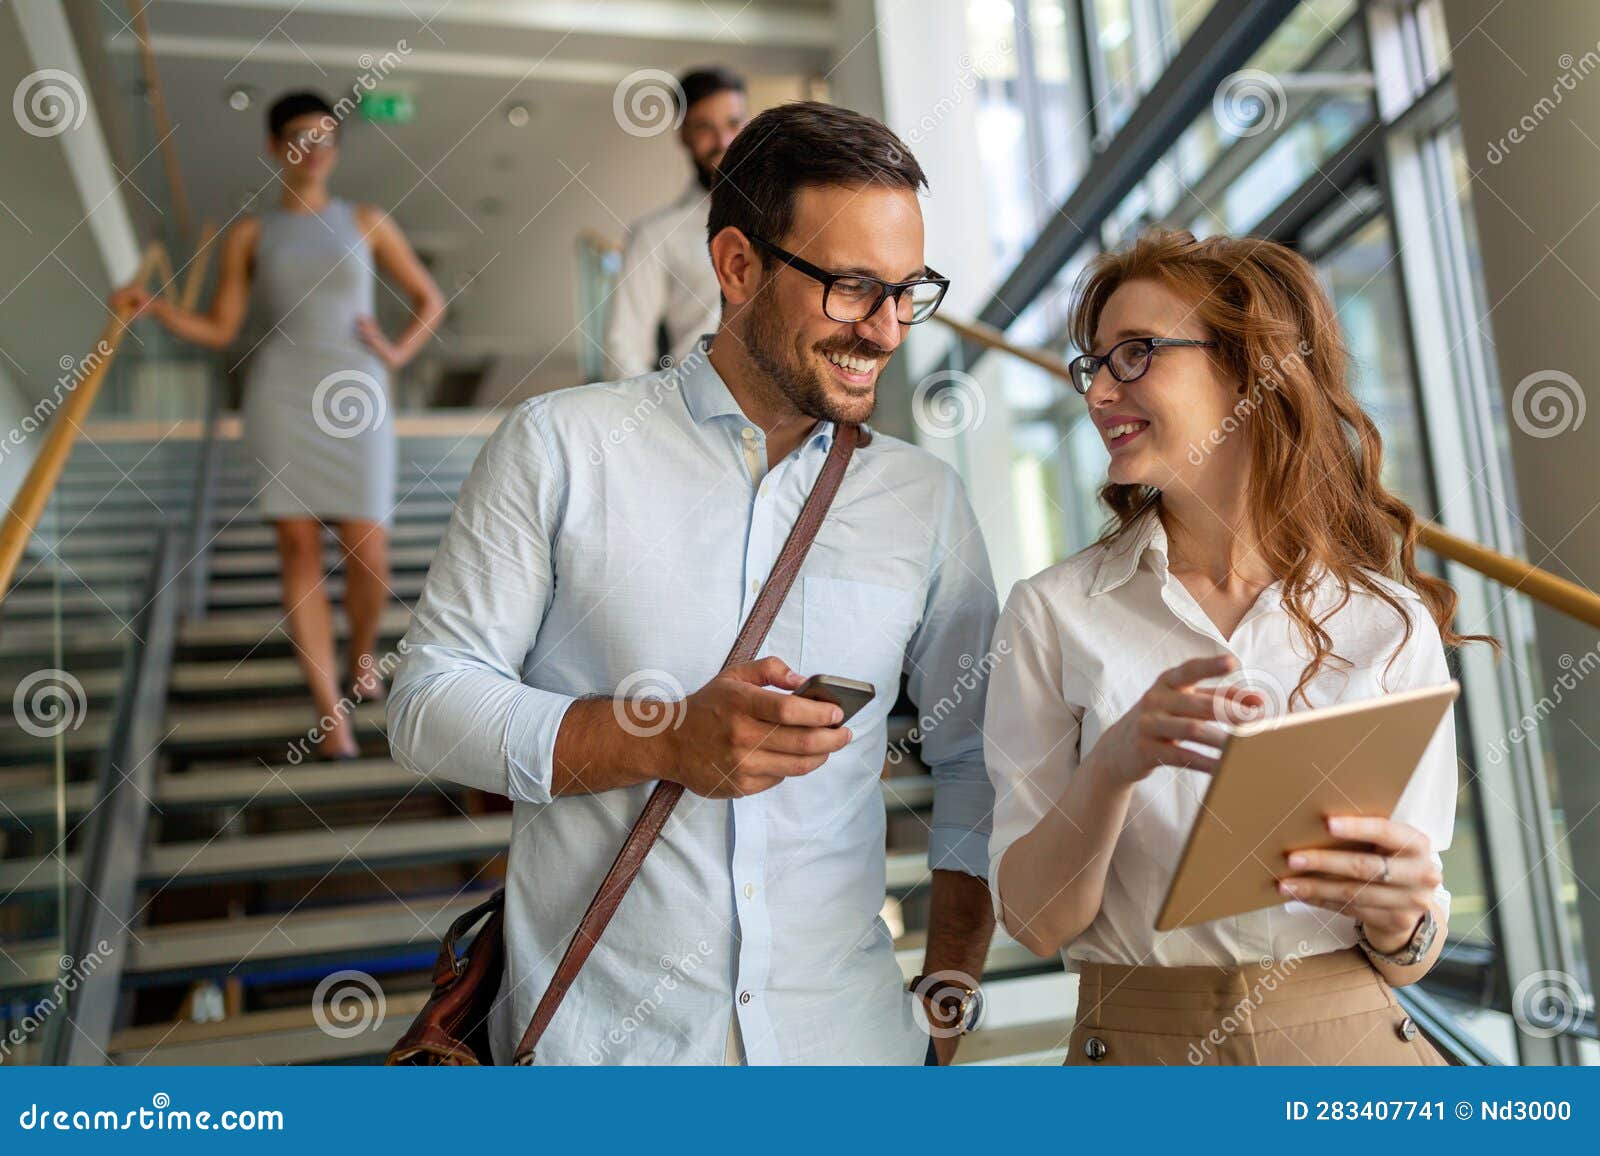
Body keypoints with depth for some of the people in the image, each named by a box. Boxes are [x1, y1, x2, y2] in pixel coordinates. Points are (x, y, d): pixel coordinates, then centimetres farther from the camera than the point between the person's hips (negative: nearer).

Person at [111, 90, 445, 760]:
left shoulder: (366, 222, 13)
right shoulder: (248, 234, 12)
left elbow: (429, 299, 17)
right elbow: (219, 332, 11)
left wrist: (397, 356, 1)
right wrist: (155, 307, -7)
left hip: (355, 396, 0)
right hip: (281, 390, 0)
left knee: (368, 555, -8)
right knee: (299, 547, -7)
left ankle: (361, 651, 26)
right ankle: (330, 709, -1)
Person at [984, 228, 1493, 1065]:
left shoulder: (1391, 625, -5)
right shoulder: (1054, 613, -7)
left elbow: (1409, 960, 1)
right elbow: (1035, 921, -10)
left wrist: (1399, 915, -21)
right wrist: (1114, 766, -27)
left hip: (1351, 1037, 1)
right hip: (1135, 1043, 0)